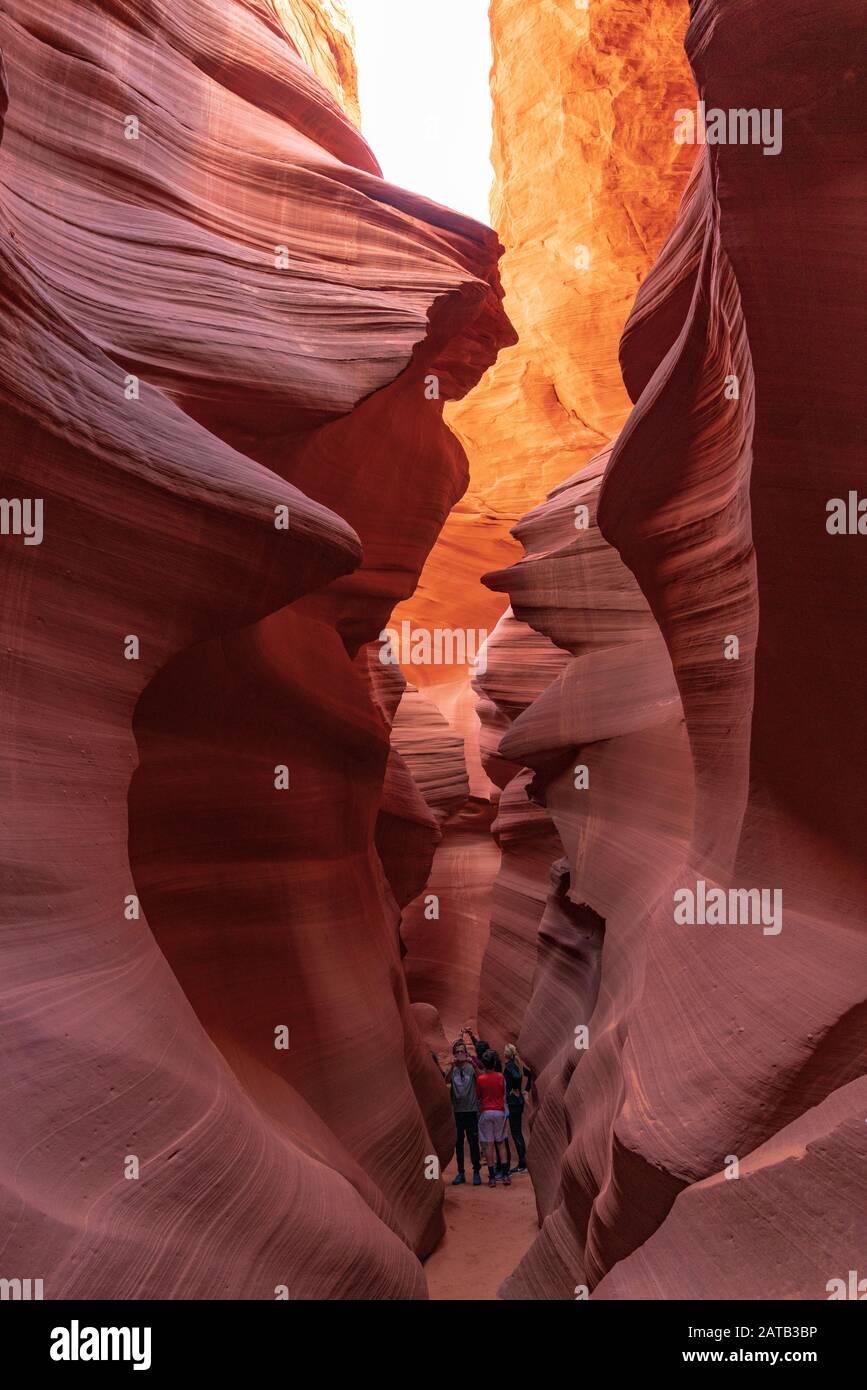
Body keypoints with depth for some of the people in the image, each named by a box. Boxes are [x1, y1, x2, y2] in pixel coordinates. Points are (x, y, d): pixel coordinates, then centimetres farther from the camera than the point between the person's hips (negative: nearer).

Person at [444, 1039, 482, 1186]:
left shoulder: (471, 1068, -1)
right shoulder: (451, 1070, 4)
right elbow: (446, 1081, -15)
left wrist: (473, 1063, -31)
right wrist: (453, 1066, -31)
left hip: (471, 1110, -2)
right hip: (456, 1111, 2)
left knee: (474, 1143, 0)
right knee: (458, 1143, 8)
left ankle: (477, 1172, 8)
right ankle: (460, 1172, 16)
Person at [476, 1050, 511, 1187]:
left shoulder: (480, 1079, -7)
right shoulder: (500, 1077, -4)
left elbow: (478, 1096, 3)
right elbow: (503, 1094, 8)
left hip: (485, 1112, -1)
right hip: (499, 1111, 1)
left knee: (489, 1145, 1)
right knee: (501, 1143, 11)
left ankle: (492, 1177, 1)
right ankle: (504, 1175, 6)